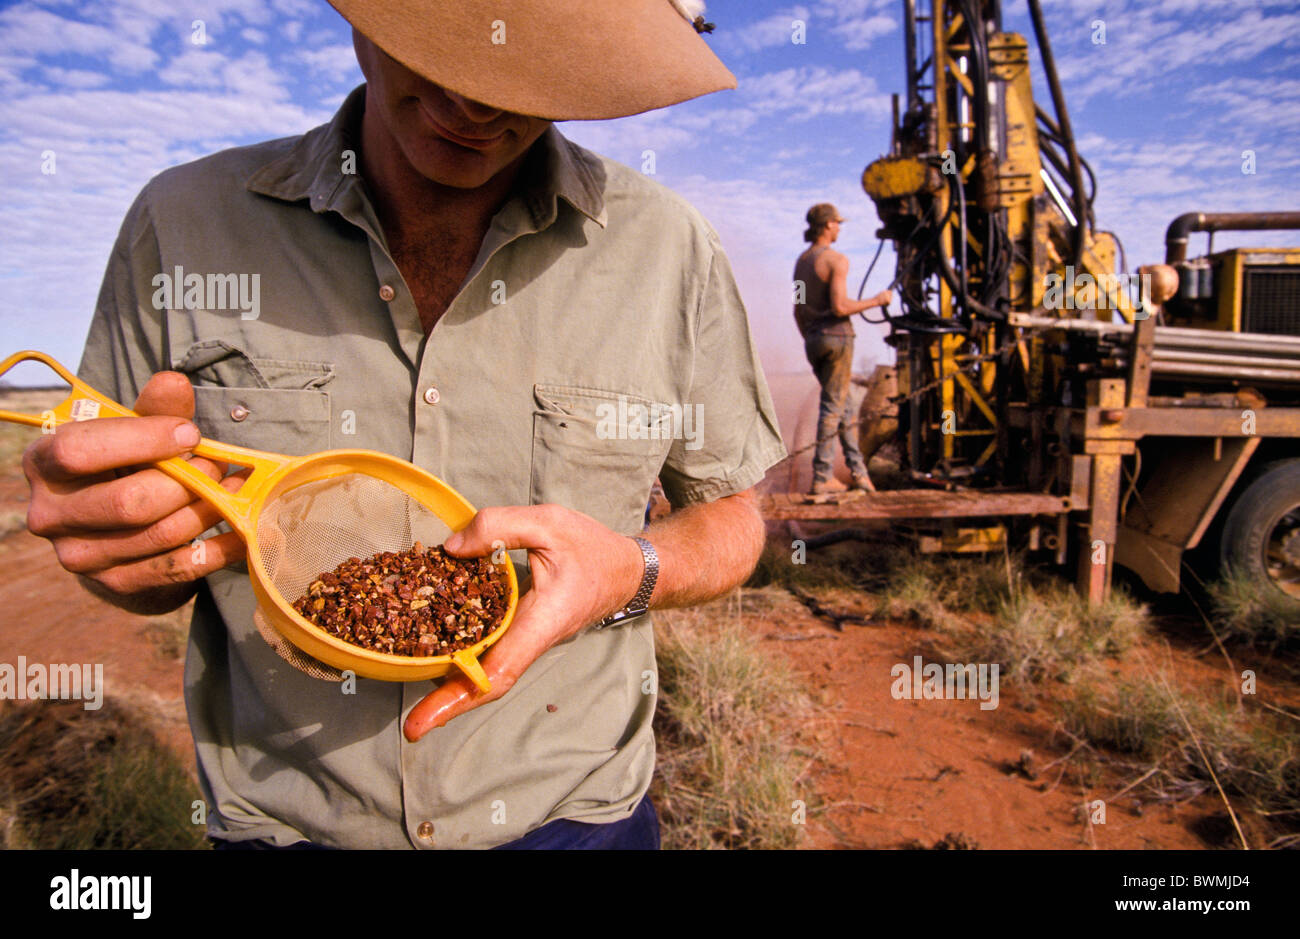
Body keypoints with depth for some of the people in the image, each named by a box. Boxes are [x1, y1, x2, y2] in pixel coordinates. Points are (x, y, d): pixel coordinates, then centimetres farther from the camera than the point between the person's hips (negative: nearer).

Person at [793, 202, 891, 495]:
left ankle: (857, 469, 17)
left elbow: (798, 310, 15)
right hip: (836, 336, -8)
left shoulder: (801, 261, 13)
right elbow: (840, 307, -19)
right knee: (832, 406, -3)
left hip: (813, 339, 8)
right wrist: (876, 300, -7)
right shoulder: (836, 260, -12)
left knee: (841, 404, 14)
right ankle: (821, 477, -1)